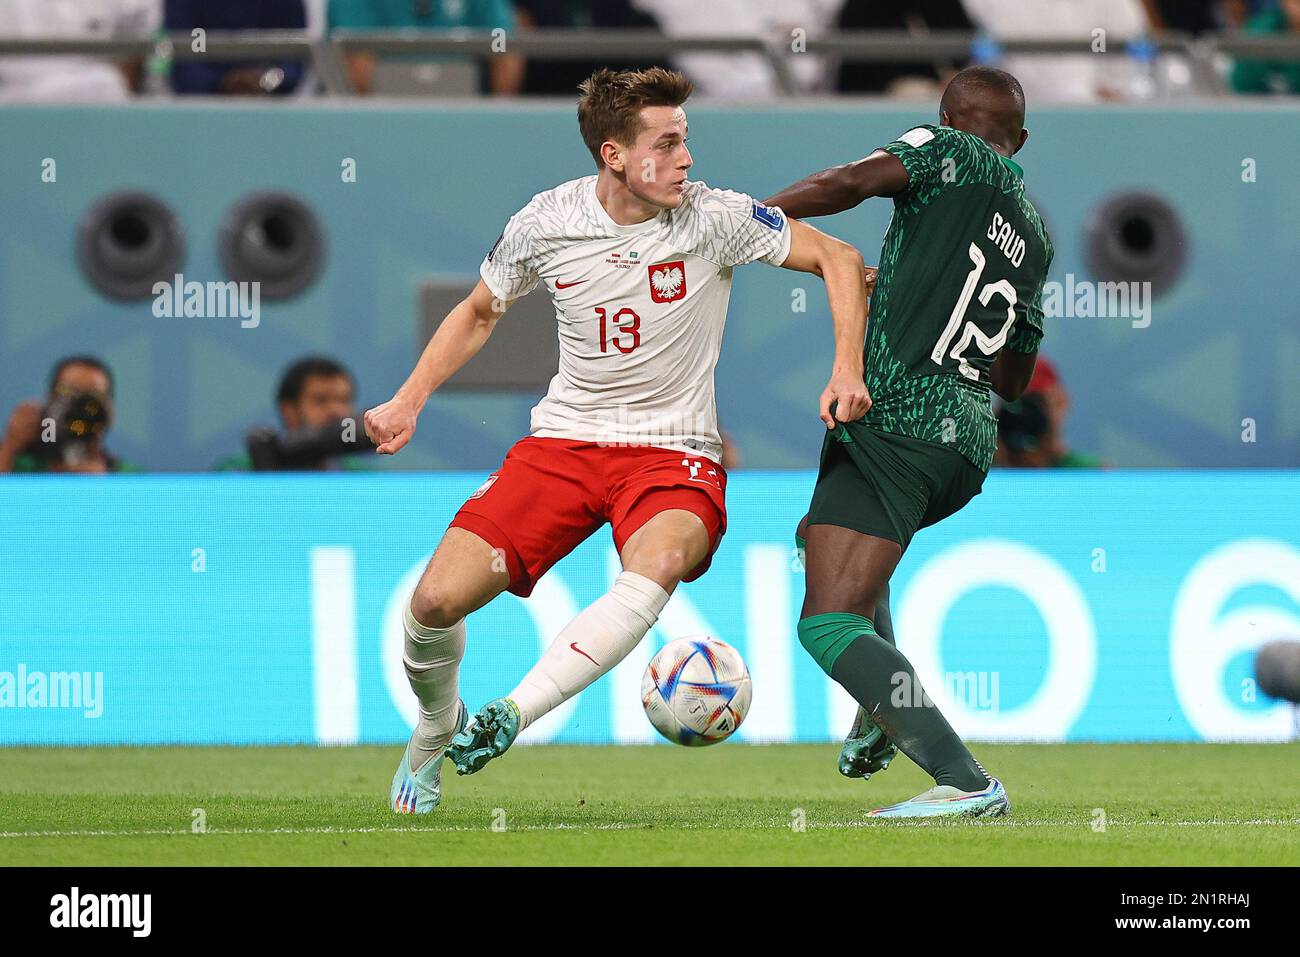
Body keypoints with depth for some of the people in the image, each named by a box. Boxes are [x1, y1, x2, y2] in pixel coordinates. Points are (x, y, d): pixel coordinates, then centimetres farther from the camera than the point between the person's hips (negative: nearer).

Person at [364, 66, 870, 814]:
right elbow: (480, 313, 15)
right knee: (437, 599, -12)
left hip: (674, 453, -2)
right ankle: (438, 729, 21)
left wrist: (847, 371, -13)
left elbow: (839, 260, 0)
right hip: (562, 440, 2)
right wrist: (408, 403, 5)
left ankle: (513, 714, -38)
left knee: (657, 564, -38)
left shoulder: (714, 218, -10)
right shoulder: (545, 224, -4)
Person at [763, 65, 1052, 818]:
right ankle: (884, 716, 24)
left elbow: (849, 184, -16)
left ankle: (967, 783, -24)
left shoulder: (952, 154, 2)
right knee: (823, 536, 36)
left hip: (897, 422, -9)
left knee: (830, 626, -14)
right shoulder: (1037, 238, 21)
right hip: (970, 446, 9)